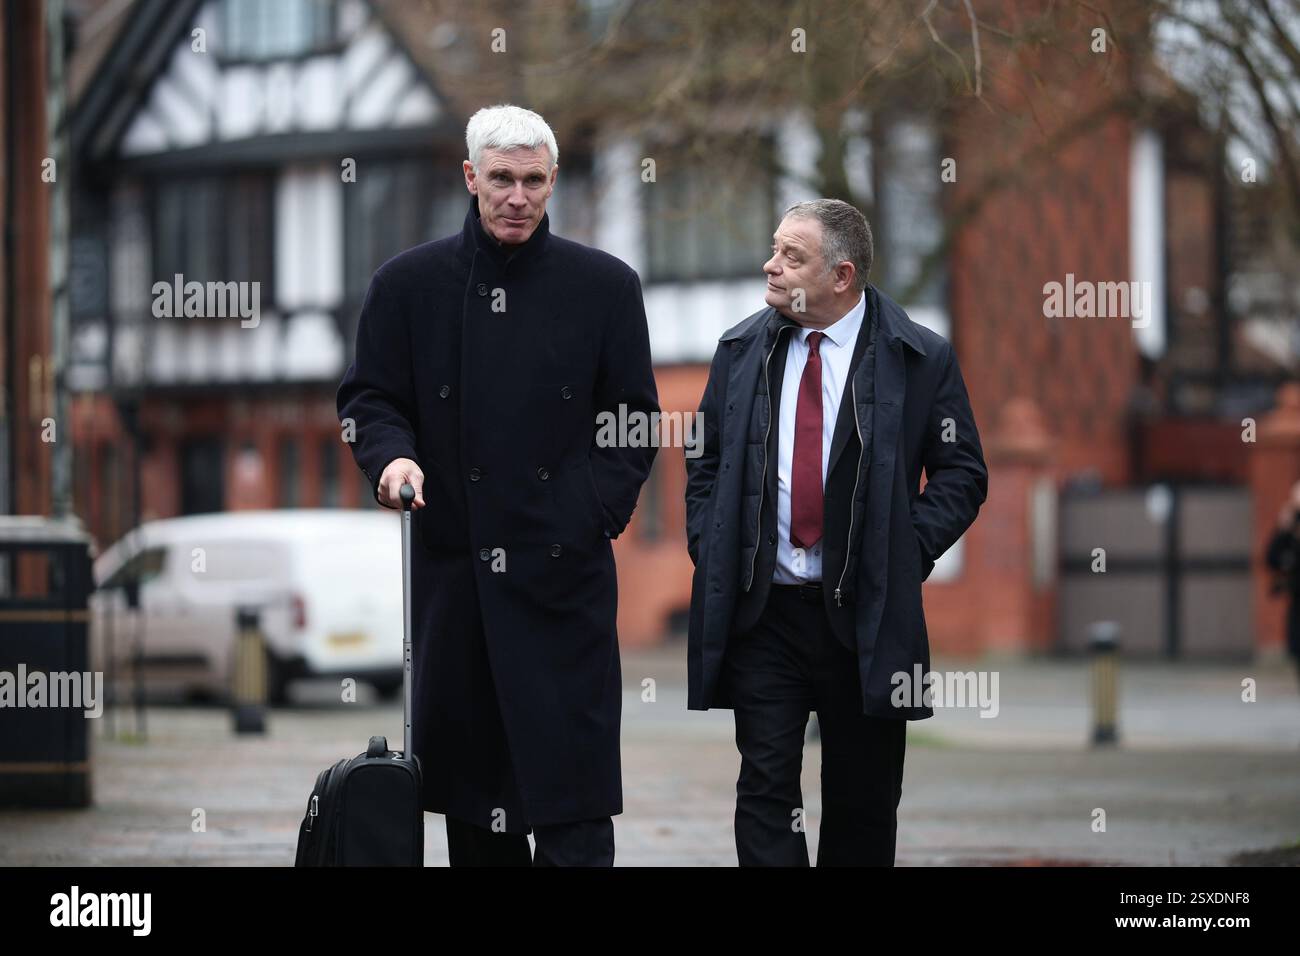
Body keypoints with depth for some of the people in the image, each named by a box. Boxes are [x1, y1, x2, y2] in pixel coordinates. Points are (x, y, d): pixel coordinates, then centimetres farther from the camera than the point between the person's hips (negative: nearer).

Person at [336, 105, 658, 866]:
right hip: (453, 566, 2)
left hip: (564, 566, -1)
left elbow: (635, 419, 8)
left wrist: (598, 512, -5)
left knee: (573, 788, -7)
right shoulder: (409, 284, 7)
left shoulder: (606, 287, 6)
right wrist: (391, 455, -12)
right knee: (467, 771, 6)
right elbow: (368, 397, 10)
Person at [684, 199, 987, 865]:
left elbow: (962, 476, 1)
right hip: (761, 611, 2)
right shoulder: (740, 352, 8)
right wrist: (709, 549, 3)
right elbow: (705, 463, 16)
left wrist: (905, 553, -9)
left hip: (865, 613, -2)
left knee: (863, 803, 7)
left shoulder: (920, 359, -2)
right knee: (765, 787, -4)